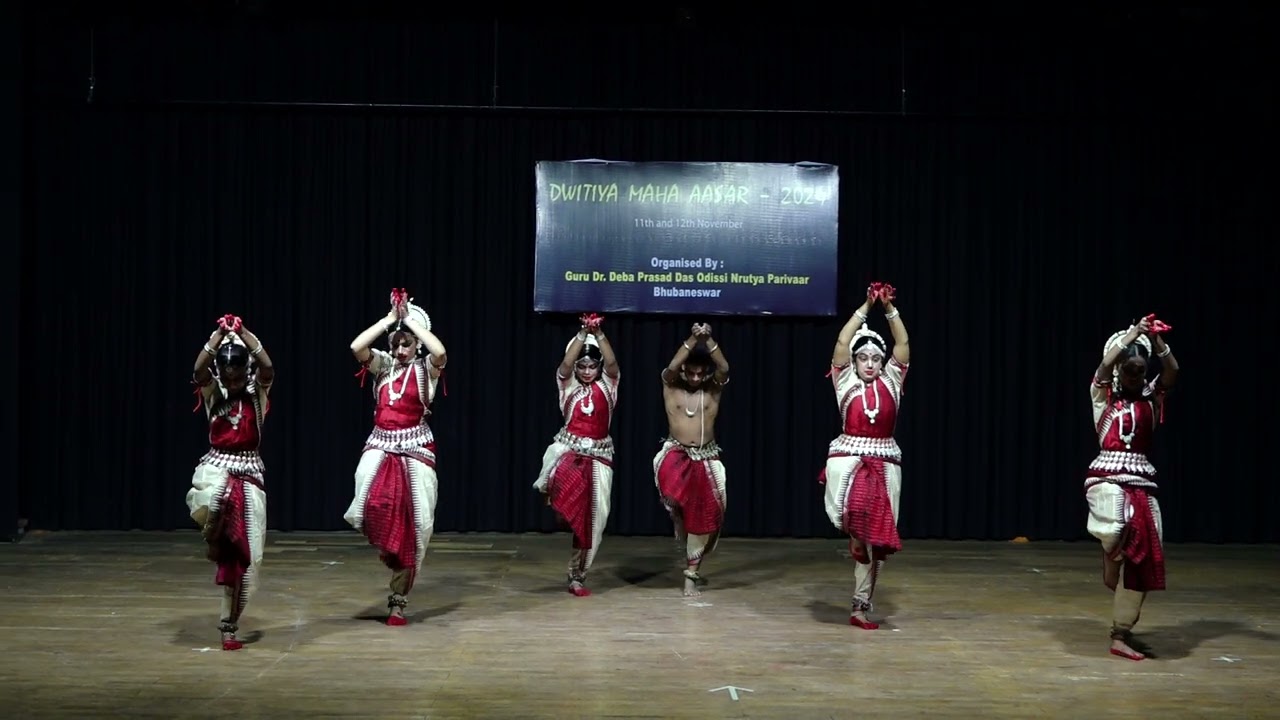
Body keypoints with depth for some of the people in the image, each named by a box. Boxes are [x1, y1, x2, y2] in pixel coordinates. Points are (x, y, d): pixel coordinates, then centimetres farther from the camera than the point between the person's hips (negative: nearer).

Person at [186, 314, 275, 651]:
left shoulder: (257, 393, 2)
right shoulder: (213, 393, 3)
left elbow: (268, 367, -18)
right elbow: (198, 369, -17)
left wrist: (243, 333, -20)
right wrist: (220, 333, -21)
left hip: (249, 472, 1)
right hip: (216, 466, -1)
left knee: (243, 553, 0)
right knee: (212, 500, -42)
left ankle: (229, 625, 11)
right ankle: (212, 539, -8)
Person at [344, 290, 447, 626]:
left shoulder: (425, 368, 0)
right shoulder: (383, 364, 8)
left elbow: (440, 352, -23)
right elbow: (356, 347, -11)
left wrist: (411, 321, -13)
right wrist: (390, 319, -8)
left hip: (415, 447, -2)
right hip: (381, 444, 2)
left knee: (411, 523, 0)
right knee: (372, 503, -27)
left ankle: (398, 601, 11)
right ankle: (386, 545, 7)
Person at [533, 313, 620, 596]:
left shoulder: (607, 385, 7)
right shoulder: (568, 385, 5)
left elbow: (612, 362, -11)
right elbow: (566, 363, -14)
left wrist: (599, 334, -20)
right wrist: (583, 333, -19)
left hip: (599, 453, 2)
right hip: (569, 448, -2)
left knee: (592, 513, 2)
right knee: (569, 482, -41)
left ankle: (577, 575, 11)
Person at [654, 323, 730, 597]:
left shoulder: (714, 388, 0)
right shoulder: (671, 385, -2)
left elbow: (724, 368, -21)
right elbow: (671, 366, -23)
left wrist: (709, 341, -33)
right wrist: (692, 340, -32)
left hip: (706, 458, 2)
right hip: (675, 454, -2)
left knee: (702, 516, 1)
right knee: (672, 492, -31)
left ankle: (691, 574, 17)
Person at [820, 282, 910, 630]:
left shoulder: (891, 382, 10)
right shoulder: (846, 382, 5)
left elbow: (903, 345, 3)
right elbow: (842, 343, -5)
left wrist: (890, 309, -5)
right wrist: (865, 308, -7)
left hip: (884, 463, 2)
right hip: (848, 458, -2)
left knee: (877, 537, 1)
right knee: (854, 510, -36)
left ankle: (861, 606, 9)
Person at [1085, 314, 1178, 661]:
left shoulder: (1151, 398, 12)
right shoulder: (1103, 395, 5)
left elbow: (1173, 371, -4)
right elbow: (1105, 366, -13)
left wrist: (1156, 340, -14)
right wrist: (1131, 336, -9)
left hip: (1142, 481, 4)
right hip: (1107, 477, -4)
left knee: (1146, 556, 0)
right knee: (1117, 525, -38)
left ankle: (1121, 635, 10)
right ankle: (1111, 560, -1)